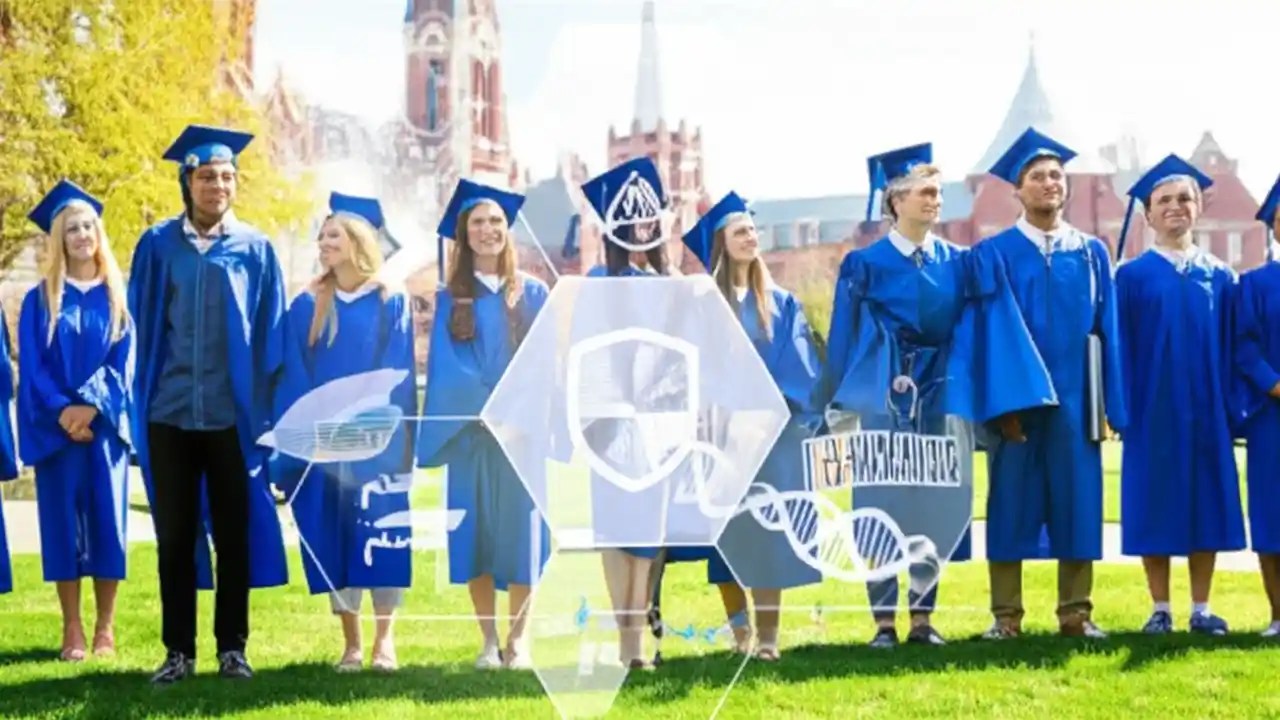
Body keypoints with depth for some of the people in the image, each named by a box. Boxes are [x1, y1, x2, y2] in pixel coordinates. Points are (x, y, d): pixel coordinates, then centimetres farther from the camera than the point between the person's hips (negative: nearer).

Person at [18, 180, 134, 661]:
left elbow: (124, 360, 0)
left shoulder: (118, 296, 8)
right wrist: (62, 410, -16)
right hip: (57, 427, 0)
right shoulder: (40, 300, 6)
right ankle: (72, 629, 5)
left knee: (107, 519, 0)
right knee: (64, 520, 0)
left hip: (106, 424, 1)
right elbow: (32, 366, -1)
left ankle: (105, 627, 7)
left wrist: (91, 404, -14)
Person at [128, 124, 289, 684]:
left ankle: (232, 647, 14)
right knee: (174, 536, 6)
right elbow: (140, 327, 7)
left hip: (233, 413, -1)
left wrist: (267, 406, -2)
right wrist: (141, 402, 3)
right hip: (170, 411, 1)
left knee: (234, 534, 5)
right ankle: (179, 650, 14)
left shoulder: (255, 249, 3)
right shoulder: (157, 245, 5)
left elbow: (270, 334, 4)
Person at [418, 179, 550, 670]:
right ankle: (489, 639, 7)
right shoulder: (450, 299, 8)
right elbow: (445, 366, -2)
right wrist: (491, 404, -16)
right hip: (470, 430, 0)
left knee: (520, 526, -2)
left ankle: (518, 638, 5)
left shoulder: (532, 294, 10)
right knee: (475, 528, 0)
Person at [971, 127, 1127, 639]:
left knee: (1077, 501, 4)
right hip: (1015, 394, -3)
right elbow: (989, 332, -4)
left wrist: (1110, 403, 2)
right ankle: (1006, 617, 7)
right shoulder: (993, 255, 2)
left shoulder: (1092, 253, 12)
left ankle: (1076, 613, 12)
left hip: (1075, 397, 3)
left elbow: (1107, 330, 8)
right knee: (1011, 503, 1)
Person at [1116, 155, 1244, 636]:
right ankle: (1161, 610, 9)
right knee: (1154, 508, 1)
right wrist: (1122, 406, -10)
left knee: (1208, 505, 3)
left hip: (1206, 409, 2)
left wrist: (1231, 406, -1)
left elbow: (1231, 346, 7)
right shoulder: (1131, 276, 2)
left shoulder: (1220, 277, 9)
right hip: (1153, 409, -2)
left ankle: (1201, 609, 11)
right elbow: (1120, 346, -1)